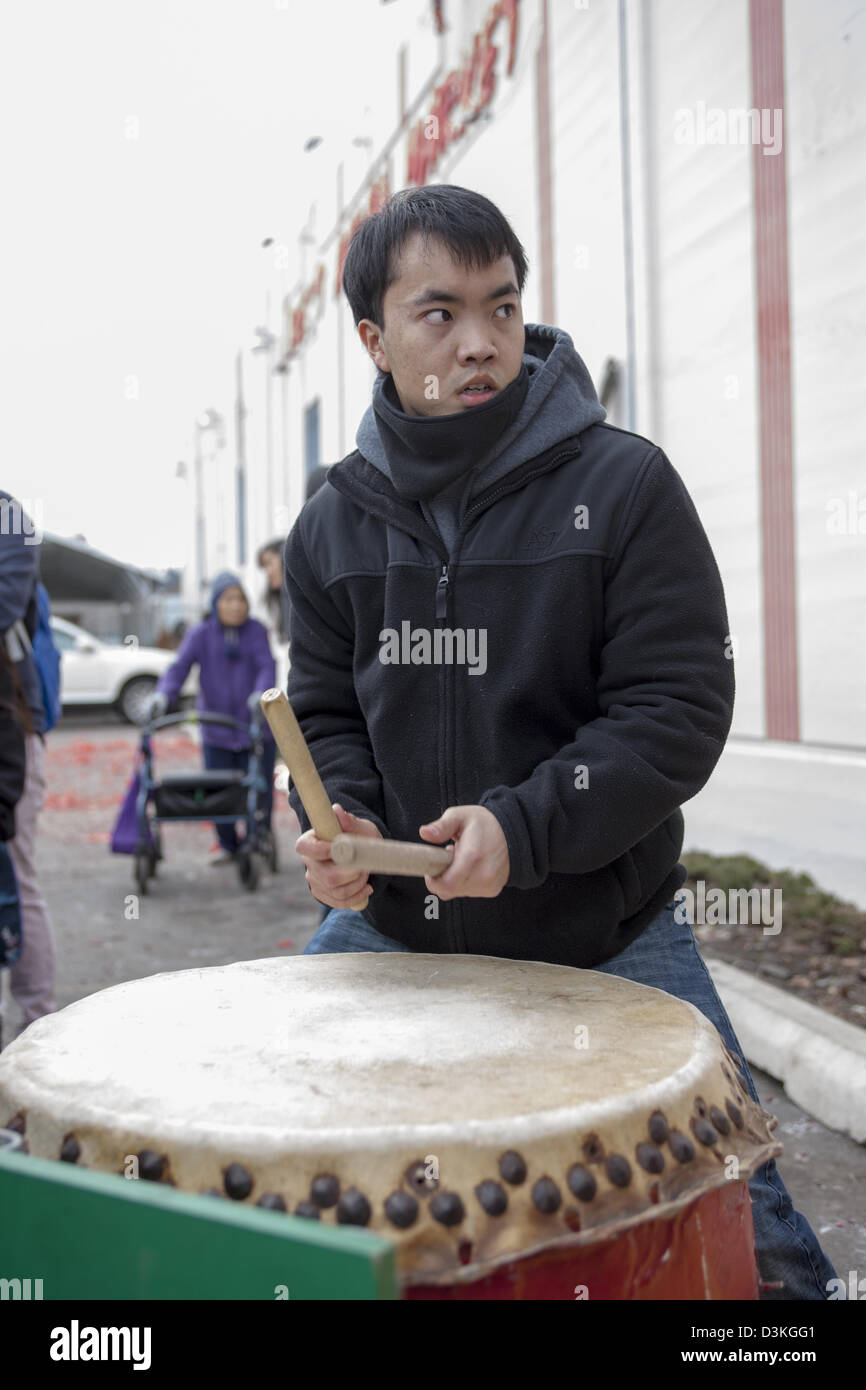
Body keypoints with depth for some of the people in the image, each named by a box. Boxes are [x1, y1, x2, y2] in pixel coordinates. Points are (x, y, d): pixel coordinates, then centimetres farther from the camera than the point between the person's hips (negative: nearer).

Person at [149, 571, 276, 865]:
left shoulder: (256, 631, 1)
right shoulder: (200, 635, 0)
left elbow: (266, 666, -10)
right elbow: (179, 667, -11)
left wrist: (261, 693, -31)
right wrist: (162, 696, -30)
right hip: (216, 732, 1)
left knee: (259, 790, 2)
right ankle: (228, 844, 24)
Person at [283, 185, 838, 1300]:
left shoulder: (623, 485, -10)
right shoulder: (335, 525, 2)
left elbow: (681, 706, -14)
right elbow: (326, 709, 7)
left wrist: (524, 828, -24)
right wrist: (344, 823, -14)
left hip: (605, 933, -3)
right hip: (391, 924, 3)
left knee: (729, 1202, 3)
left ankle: (793, 1278, 32)